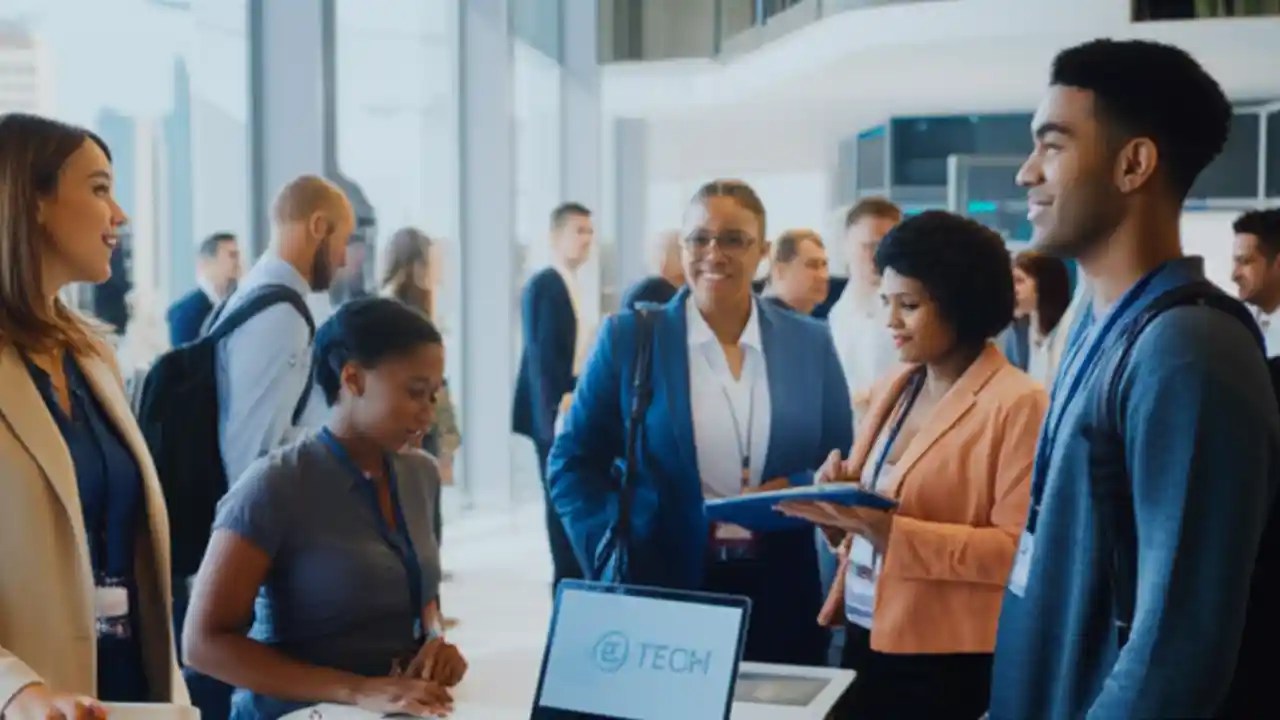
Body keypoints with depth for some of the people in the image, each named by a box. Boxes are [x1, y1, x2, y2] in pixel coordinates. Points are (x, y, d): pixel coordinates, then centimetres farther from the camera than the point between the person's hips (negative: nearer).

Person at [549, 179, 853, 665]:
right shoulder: (629, 337, -1)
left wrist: (800, 489, -11)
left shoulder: (810, 343, 6)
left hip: (778, 595, 2)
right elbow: (573, 463, 2)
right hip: (659, 588, -2)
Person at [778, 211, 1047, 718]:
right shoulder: (892, 391, 10)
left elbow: (1017, 549, -18)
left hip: (945, 660, -6)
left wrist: (891, 532, -24)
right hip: (865, 636, 7)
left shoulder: (1018, 404, -12)